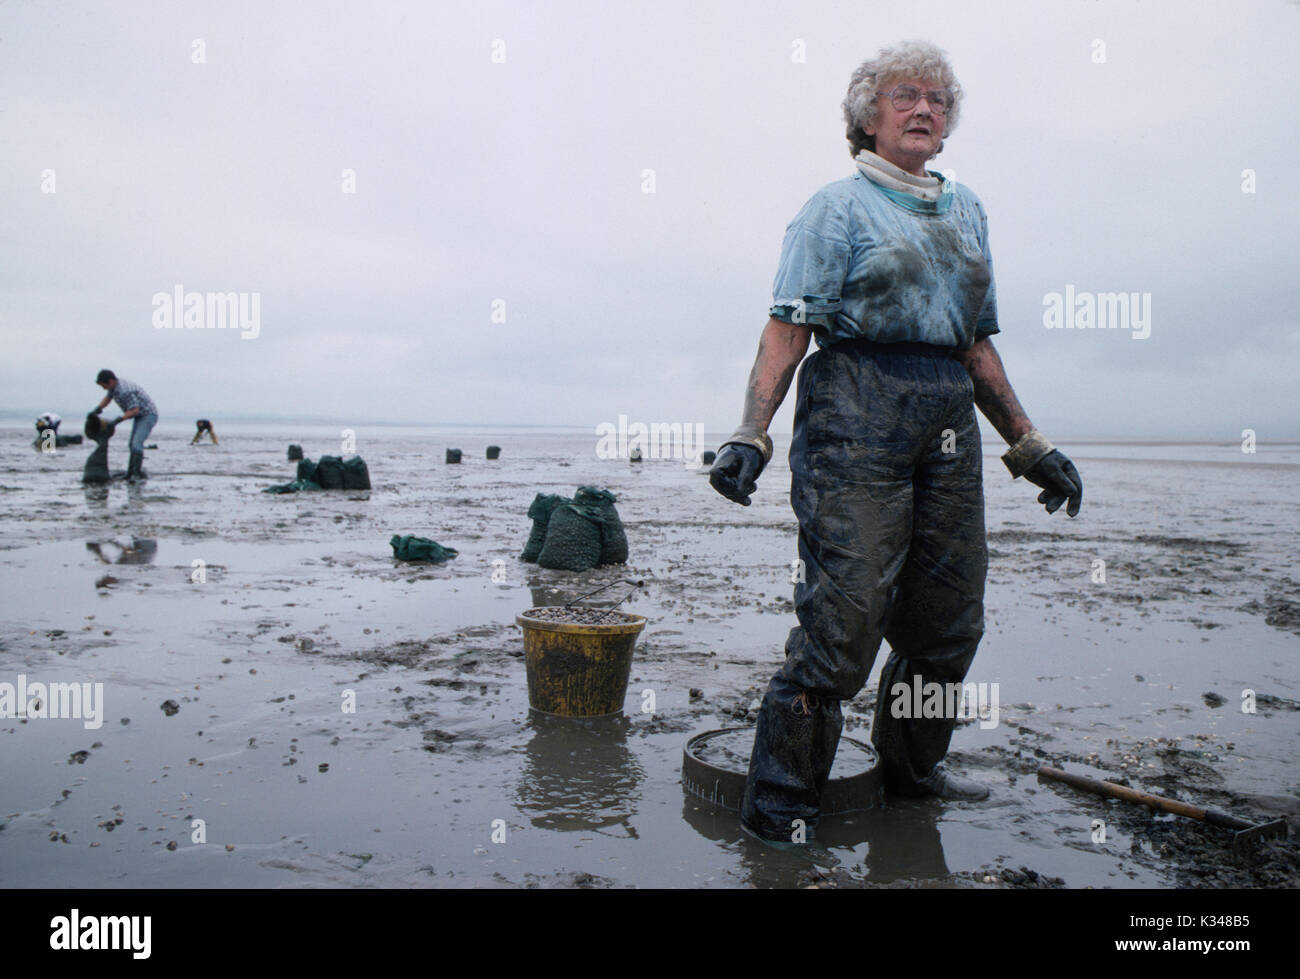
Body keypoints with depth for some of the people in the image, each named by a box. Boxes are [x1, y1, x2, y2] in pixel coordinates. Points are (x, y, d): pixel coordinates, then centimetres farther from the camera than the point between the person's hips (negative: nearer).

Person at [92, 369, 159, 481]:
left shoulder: (124, 391, -29)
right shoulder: (115, 383, 1)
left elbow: (135, 410, -27)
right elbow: (107, 398, 15)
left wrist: (118, 420, -29)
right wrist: (97, 409, 0)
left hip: (149, 415, -11)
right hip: (140, 416, 11)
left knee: (137, 443, -21)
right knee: (133, 444, 14)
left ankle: (137, 472, -19)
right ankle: (131, 472, 20)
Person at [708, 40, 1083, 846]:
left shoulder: (966, 210, 21)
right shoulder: (838, 206, 4)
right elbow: (788, 328, -7)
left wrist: (1030, 446, 20)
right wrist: (751, 435, -19)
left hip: (950, 421, 6)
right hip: (858, 410, -6)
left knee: (950, 613, 9)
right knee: (845, 612, -11)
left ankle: (913, 766, 30)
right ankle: (779, 801, 0)